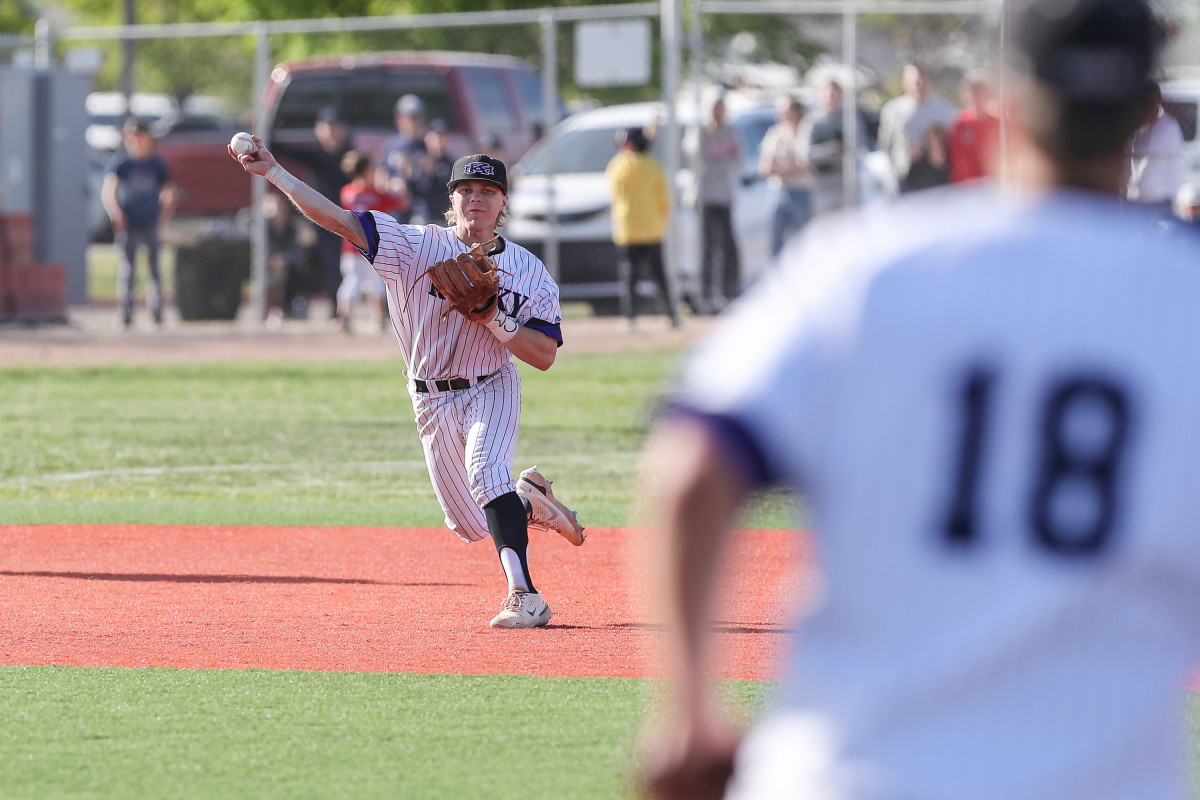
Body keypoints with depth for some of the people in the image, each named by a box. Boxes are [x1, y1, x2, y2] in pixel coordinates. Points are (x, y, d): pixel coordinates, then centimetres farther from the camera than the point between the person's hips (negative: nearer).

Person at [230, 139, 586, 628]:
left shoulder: (529, 272, -7)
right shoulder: (419, 247, -9)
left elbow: (544, 356, -11)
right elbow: (340, 220, -17)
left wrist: (496, 317, -25)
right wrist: (272, 173, -25)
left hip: (491, 391, -2)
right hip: (433, 402, 2)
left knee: (484, 467, -32)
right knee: (472, 526, 7)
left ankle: (525, 597, -35)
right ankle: (529, 501, 42)